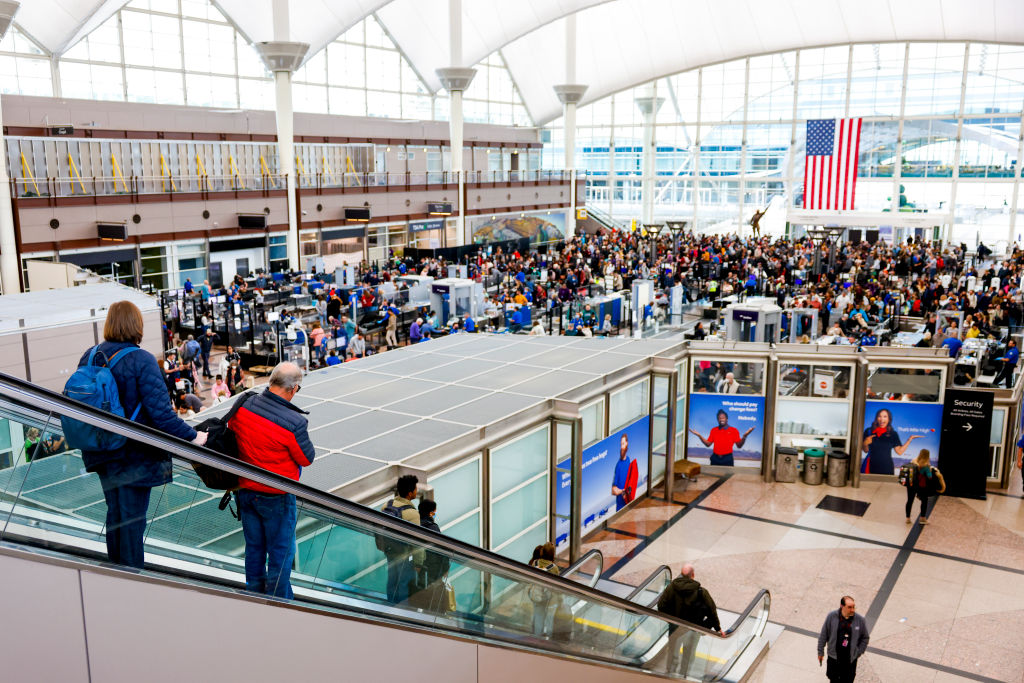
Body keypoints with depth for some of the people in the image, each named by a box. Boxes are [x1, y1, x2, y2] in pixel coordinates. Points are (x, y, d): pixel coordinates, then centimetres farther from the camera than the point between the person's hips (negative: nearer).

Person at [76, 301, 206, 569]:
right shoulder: (142, 360, -20)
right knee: (133, 518, 6)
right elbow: (161, 413, -24)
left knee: (114, 513, 21)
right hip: (135, 454, -6)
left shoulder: (89, 356, -1)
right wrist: (193, 436, -16)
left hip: (103, 452, 6)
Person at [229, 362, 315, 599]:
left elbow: (231, 433, 8)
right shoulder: (294, 422, -26)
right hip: (277, 497, -6)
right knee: (280, 552, 11)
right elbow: (307, 459, -13)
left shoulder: (242, 407, -10)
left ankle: (255, 597, 37)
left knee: (253, 548, 21)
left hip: (245, 490, 6)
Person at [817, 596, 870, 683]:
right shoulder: (831, 617, -14)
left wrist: (858, 653, 0)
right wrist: (820, 652, 3)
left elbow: (865, 638, 3)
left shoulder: (860, 620, -13)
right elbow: (823, 635, -3)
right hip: (834, 657, 0)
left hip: (850, 659, 0)